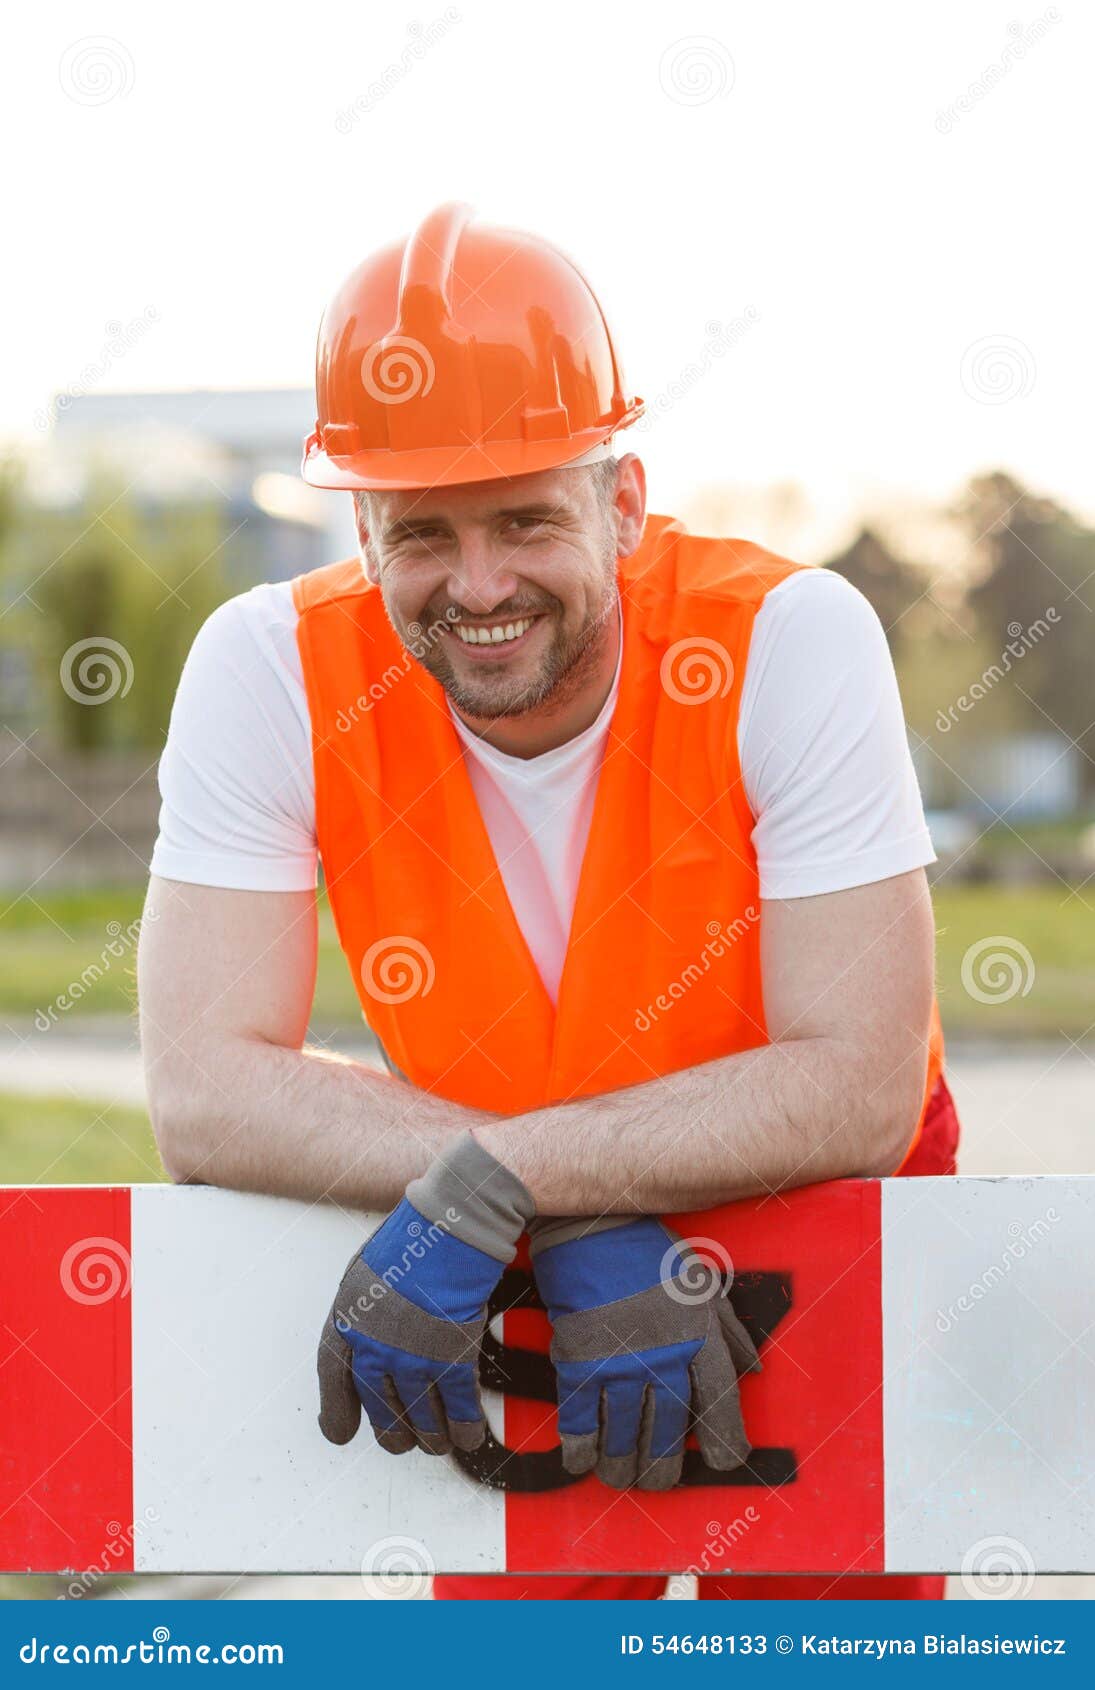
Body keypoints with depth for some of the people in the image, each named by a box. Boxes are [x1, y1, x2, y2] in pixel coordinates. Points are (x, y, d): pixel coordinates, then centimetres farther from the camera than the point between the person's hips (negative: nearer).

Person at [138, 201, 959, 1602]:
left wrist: (491, 1185, -35)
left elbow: (858, 1092, -27)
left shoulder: (792, 639, -23)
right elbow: (206, 1092, -24)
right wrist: (581, 1223, -32)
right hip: (510, 1287, 1)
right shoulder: (275, 672, -19)